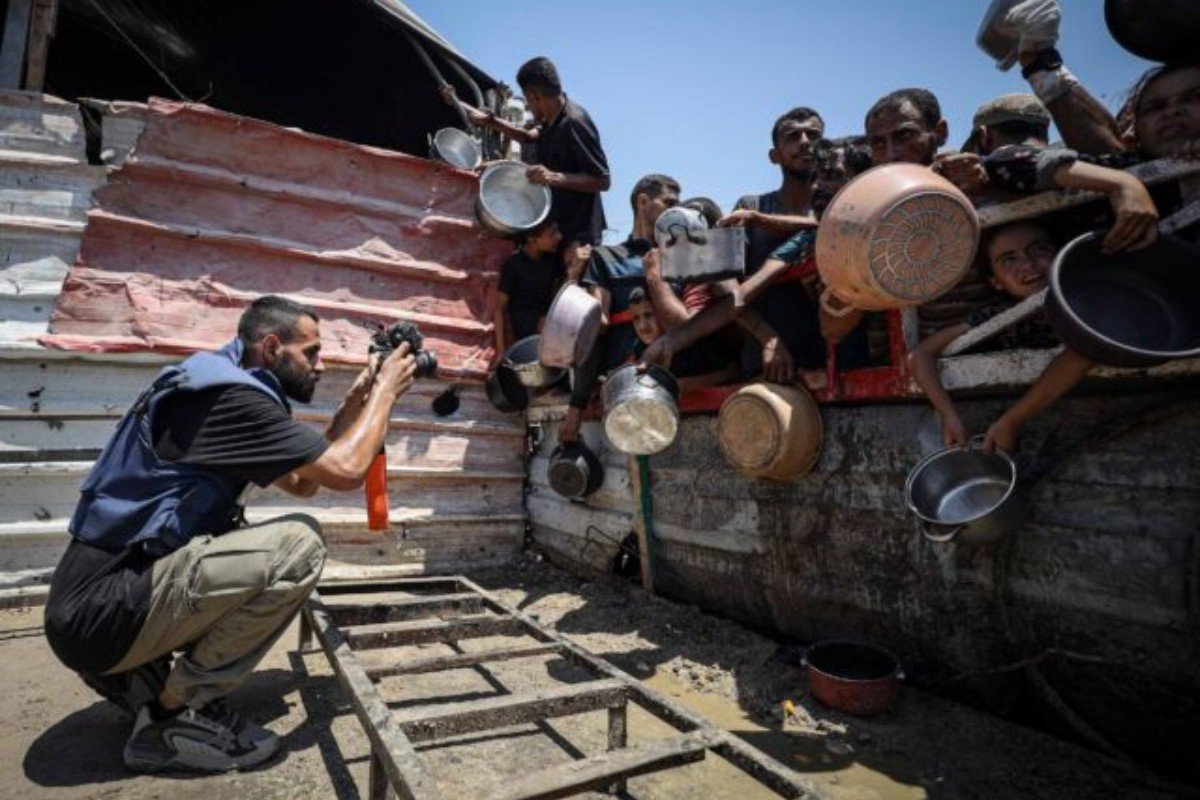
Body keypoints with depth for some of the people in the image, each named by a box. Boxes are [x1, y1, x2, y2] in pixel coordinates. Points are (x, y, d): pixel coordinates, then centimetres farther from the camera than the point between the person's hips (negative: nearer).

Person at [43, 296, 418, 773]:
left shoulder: (222, 389, 15)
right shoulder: (230, 391, -17)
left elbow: (301, 483, 19)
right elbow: (346, 470, -20)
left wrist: (352, 407, 15)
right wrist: (386, 391, -5)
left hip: (104, 597, 10)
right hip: (106, 609, -10)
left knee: (280, 543, 16)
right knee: (299, 546, -20)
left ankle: (143, 676, 12)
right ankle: (174, 714, -7)